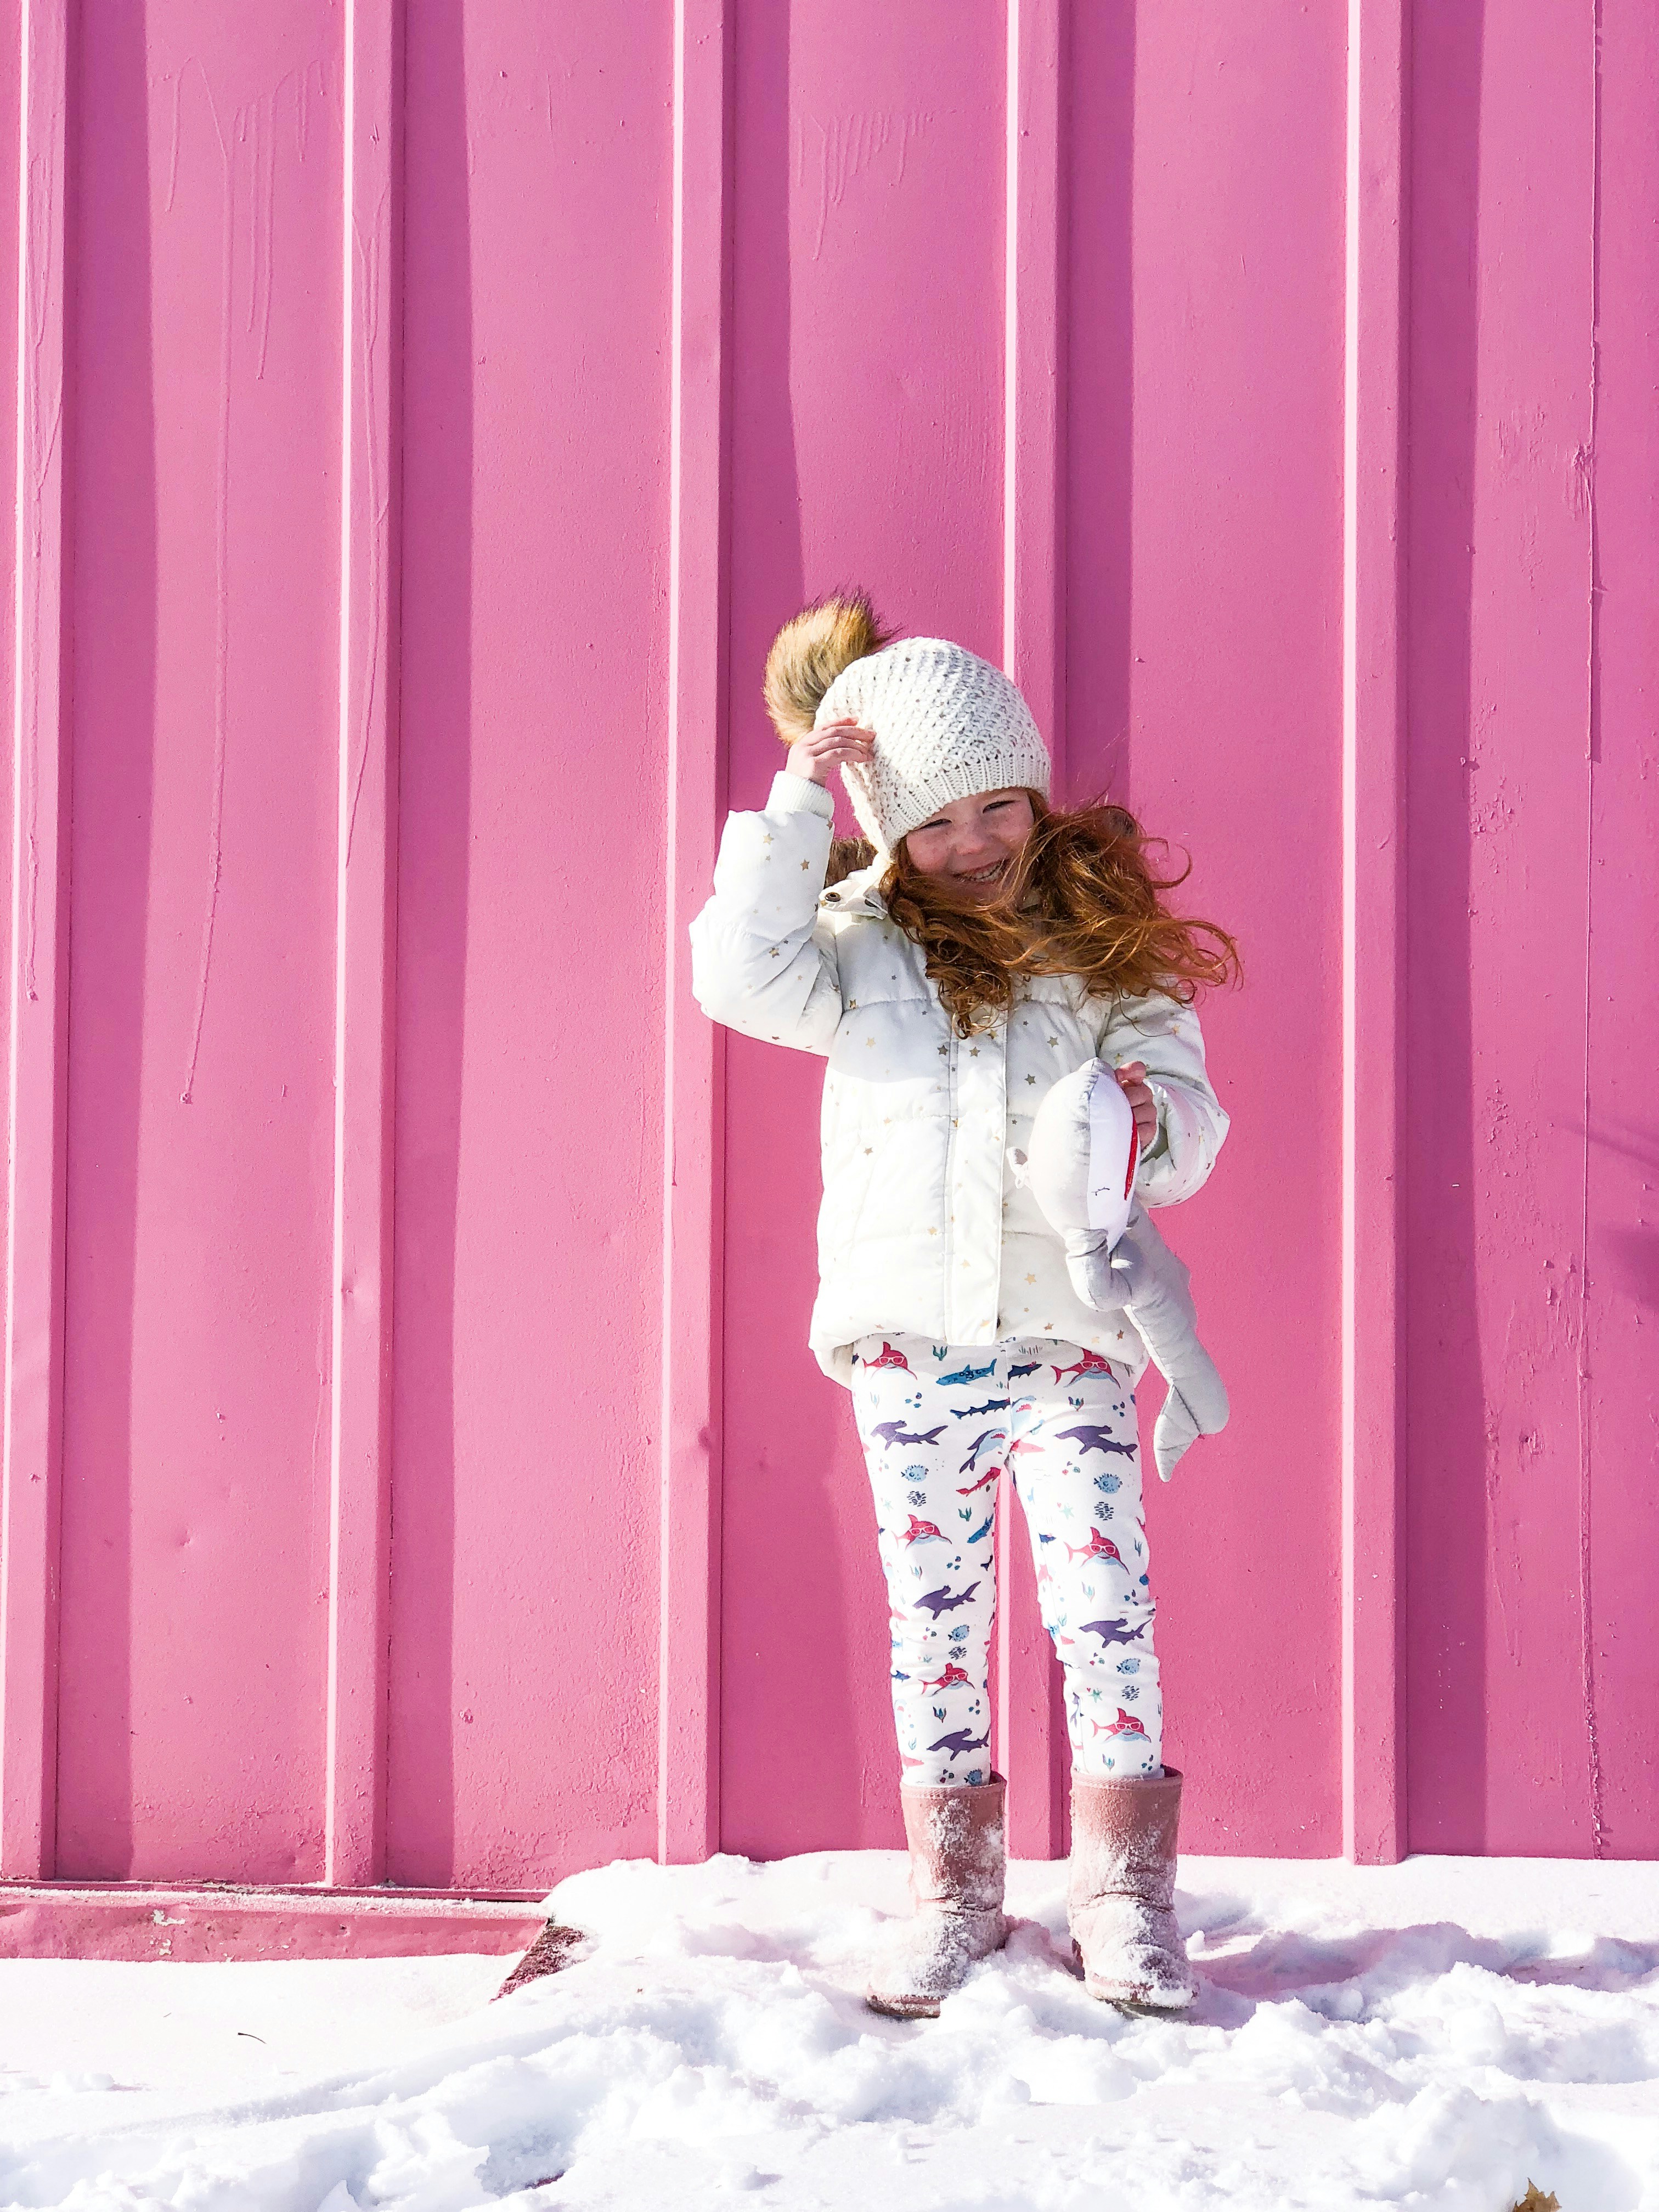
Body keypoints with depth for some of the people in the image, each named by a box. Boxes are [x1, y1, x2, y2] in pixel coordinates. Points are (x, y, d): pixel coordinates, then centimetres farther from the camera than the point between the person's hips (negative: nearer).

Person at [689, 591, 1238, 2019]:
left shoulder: (1109, 942, 6)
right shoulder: (863, 944, 5)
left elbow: (1187, 1113, 3)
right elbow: (743, 975, -14)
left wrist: (1153, 1126, -22)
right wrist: (800, 801, -11)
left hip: (1069, 1332, -1)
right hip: (908, 1337, 1)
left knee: (1105, 1602, -7)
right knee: (935, 1617, 8)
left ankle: (1126, 1899, 4)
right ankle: (952, 1899, 18)